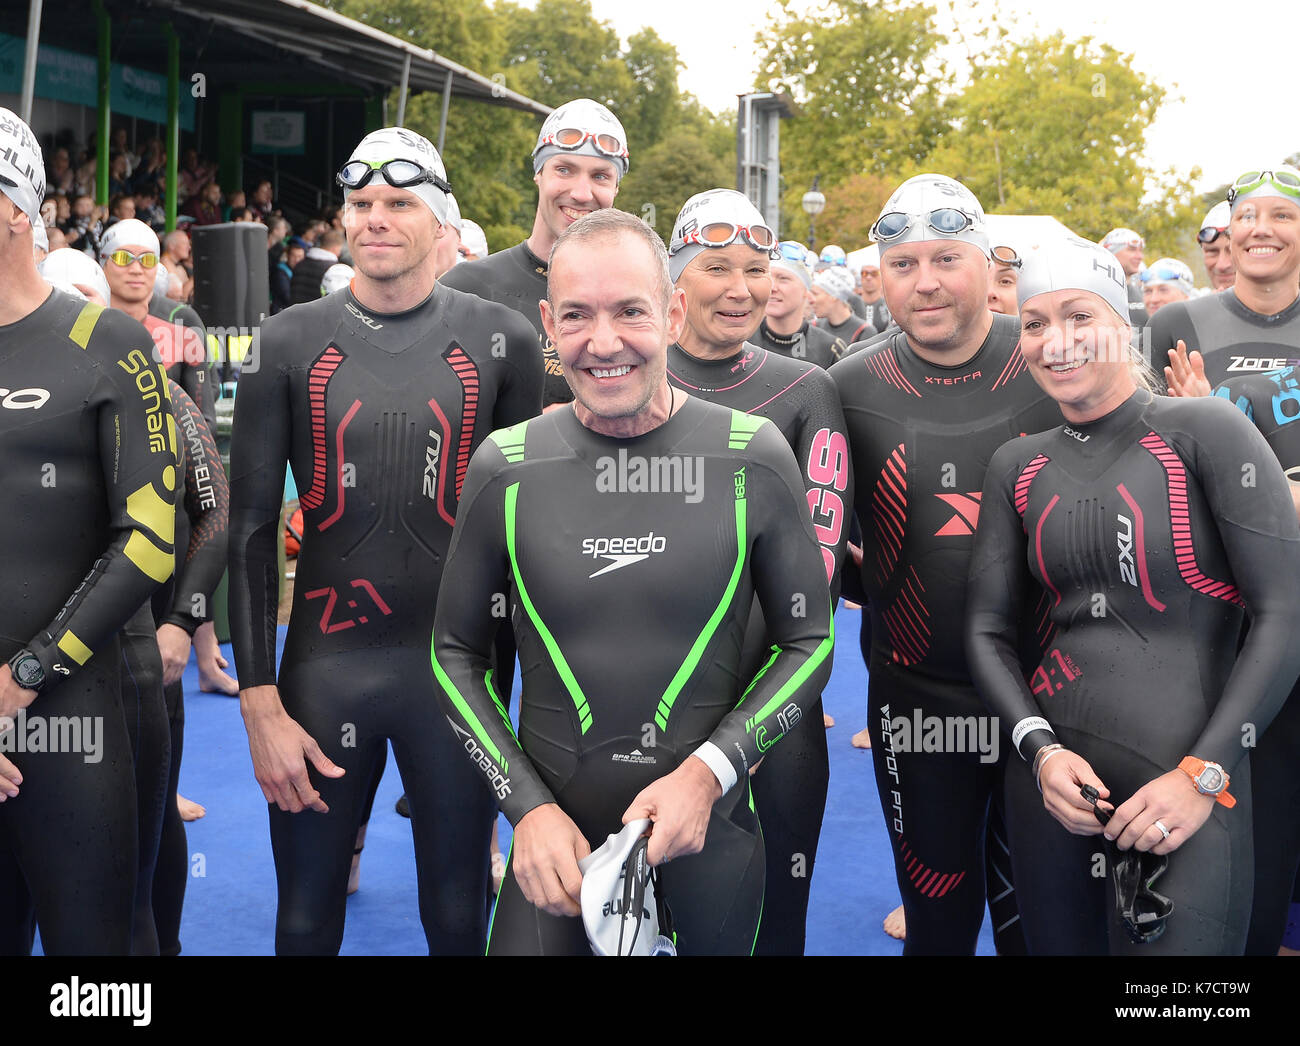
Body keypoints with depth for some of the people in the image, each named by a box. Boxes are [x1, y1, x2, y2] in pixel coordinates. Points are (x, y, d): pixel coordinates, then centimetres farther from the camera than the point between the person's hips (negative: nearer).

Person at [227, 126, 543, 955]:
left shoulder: (499, 341, 0)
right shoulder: (292, 342, 0)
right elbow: (252, 526, 1)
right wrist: (260, 701, -5)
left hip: (457, 663, 0)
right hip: (324, 663, 1)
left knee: (458, 917, 13)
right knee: (306, 920, 11)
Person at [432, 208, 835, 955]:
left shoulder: (752, 458, -7)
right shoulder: (506, 467, -4)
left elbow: (810, 642, 0)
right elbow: (457, 653, 4)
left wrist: (709, 770, -13)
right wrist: (527, 806, -7)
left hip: (709, 842, 0)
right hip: (554, 846, 1)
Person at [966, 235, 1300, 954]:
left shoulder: (1205, 432, -6)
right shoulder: (1017, 467, 8)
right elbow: (987, 628, 10)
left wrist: (1203, 774, -13)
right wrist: (1039, 750, -7)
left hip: (1186, 792, -4)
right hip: (1050, 771, 4)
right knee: (1057, 945, 16)